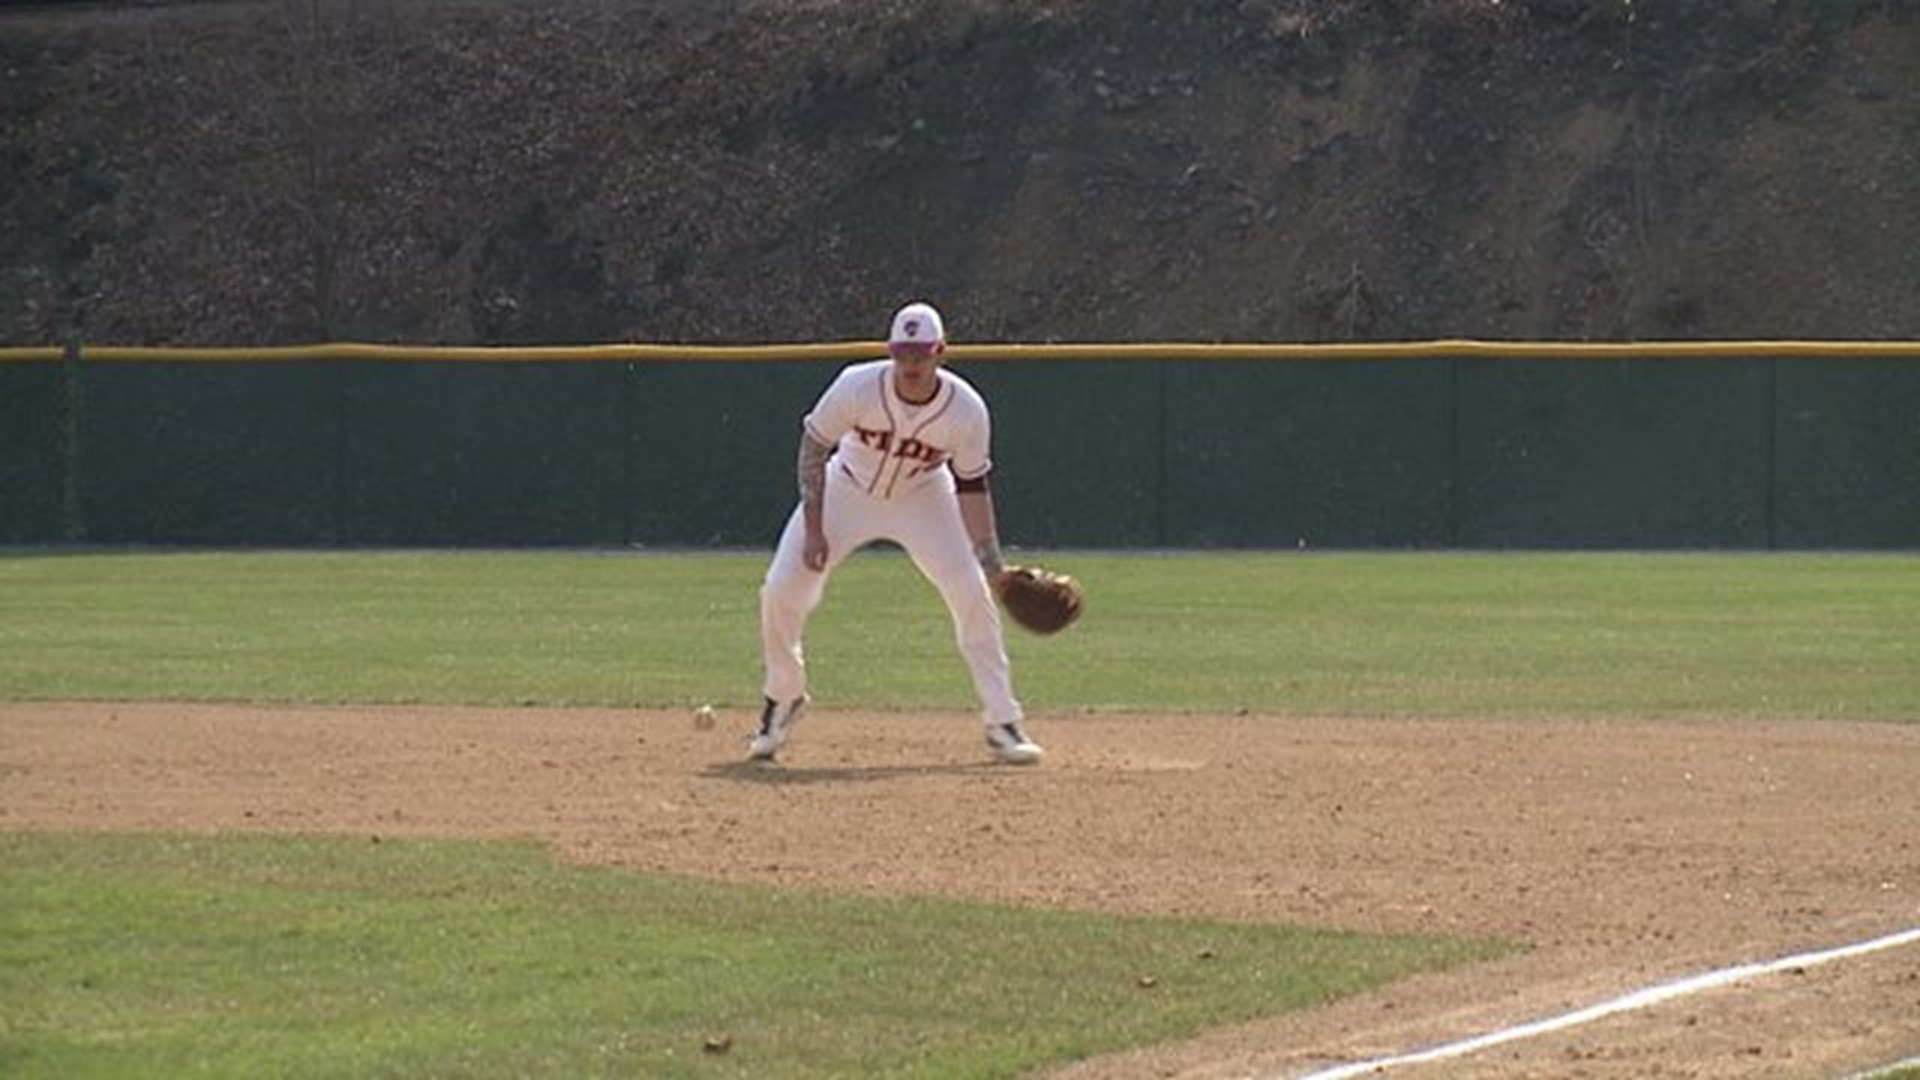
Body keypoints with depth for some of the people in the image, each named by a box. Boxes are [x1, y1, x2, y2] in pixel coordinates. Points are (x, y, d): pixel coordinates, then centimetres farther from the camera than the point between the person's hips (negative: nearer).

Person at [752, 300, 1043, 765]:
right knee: (781, 592, -9)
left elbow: (972, 487, -13)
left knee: (973, 594, -15)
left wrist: (992, 565, -17)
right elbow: (813, 448, -16)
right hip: (849, 491, 0)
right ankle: (783, 700, 17)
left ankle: (1003, 722, -4)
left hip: (922, 499, 0)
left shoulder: (967, 409, -25)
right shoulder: (857, 386, -29)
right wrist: (813, 530, -19)